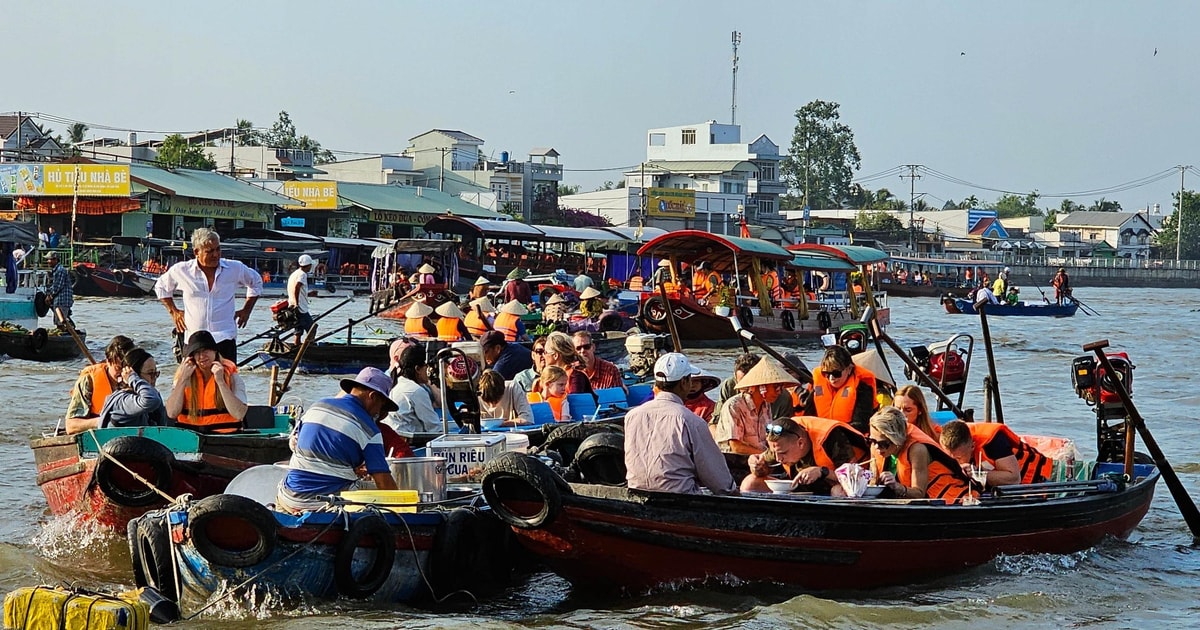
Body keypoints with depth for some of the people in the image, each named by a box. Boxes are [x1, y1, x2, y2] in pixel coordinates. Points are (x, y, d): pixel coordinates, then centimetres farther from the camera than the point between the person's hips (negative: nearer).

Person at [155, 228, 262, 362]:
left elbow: (256, 282, 23)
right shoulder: (181, 270, 2)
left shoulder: (235, 269, 3)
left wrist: (246, 310, 15)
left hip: (225, 339, -1)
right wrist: (173, 311, 13)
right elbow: (161, 286, 22)